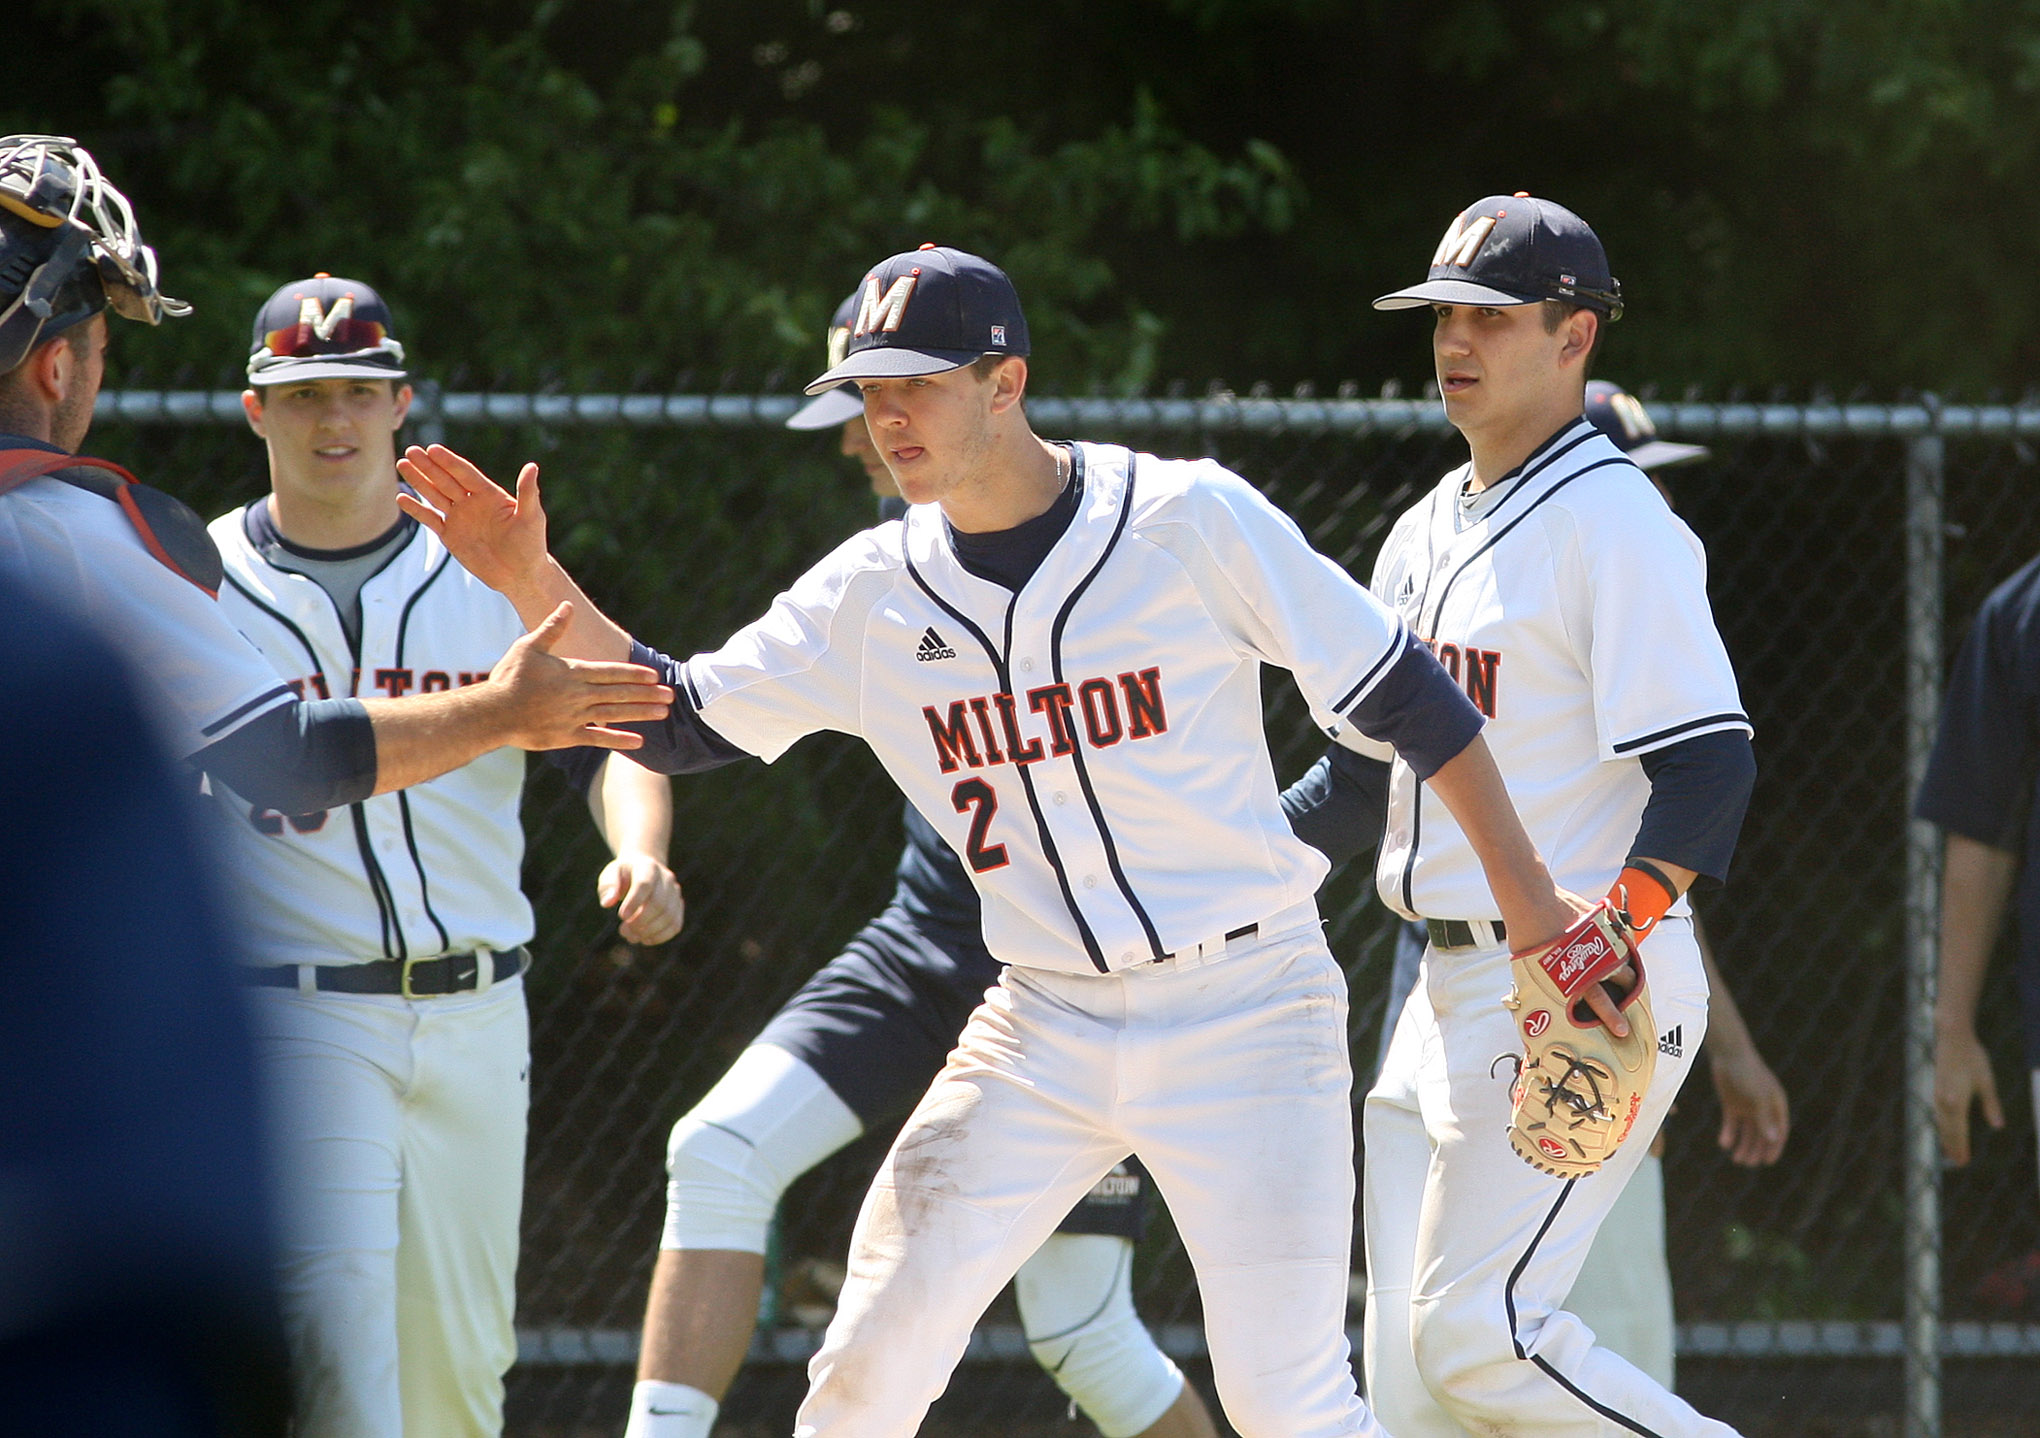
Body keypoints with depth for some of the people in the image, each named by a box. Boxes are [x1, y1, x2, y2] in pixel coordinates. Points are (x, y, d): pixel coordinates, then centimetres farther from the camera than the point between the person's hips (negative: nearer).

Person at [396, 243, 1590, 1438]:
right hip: (1045, 1027, 4)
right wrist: (537, 583, -9)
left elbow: (1400, 692, -5)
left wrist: (1530, 901, -7)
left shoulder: (1193, 520, -10)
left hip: (1245, 1016, -4)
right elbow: (676, 721, 6)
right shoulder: (876, 591, 2)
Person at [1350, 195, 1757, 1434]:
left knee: (1479, 1335, -17)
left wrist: (1612, 936, -32)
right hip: (1447, 992, 9)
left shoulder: (1614, 521, -11)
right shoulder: (1430, 532, 17)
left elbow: (1708, 761, -20)